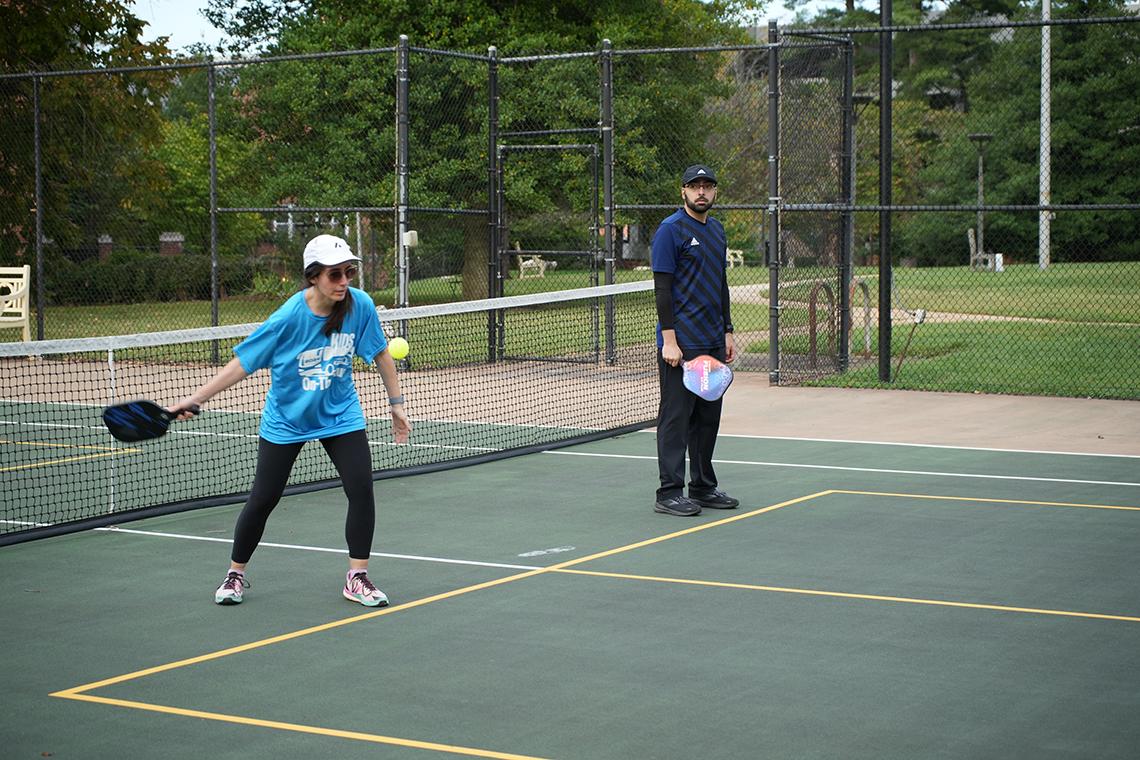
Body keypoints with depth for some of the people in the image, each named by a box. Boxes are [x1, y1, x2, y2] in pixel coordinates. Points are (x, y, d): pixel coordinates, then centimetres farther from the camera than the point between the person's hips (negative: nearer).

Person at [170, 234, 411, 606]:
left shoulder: (360, 305, -17)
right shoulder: (288, 317, -25)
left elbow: (381, 353, 0)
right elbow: (242, 362, -17)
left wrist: (397, 404, 2)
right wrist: (195, 398, -21)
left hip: (340, 416, 2)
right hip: (286, 419, -2)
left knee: (362, 489, -11)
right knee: (263, 499, 4)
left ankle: (357, 577, 4)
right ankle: (235, 574, 25)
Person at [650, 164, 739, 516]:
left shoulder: (716, 230, 16)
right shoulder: (670, 229, -9)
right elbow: (662, 287, -13)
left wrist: (727, 332, 17)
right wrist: (669, 339, -18)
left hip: (712, 342, 8)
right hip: (680, 342, -8)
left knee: (708, 417, 11)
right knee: (676, 417, -6)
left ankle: (703, 487, 20)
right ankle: (669, 493, -2)